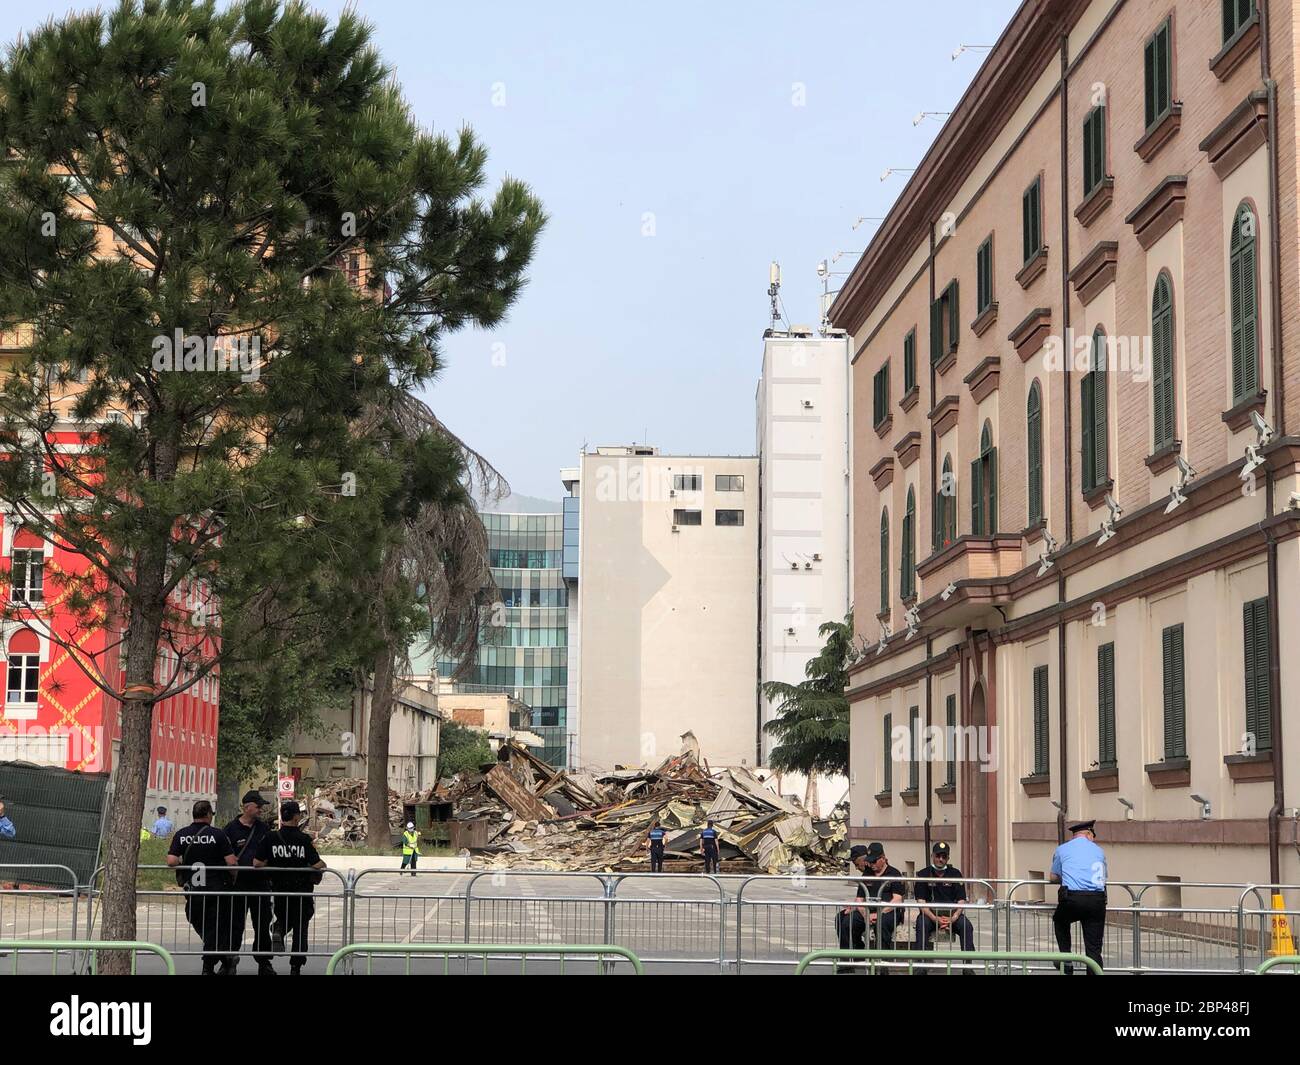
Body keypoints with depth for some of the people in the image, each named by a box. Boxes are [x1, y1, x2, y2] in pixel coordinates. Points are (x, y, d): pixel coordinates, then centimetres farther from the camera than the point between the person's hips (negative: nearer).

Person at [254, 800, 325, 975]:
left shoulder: (270, 838, -7)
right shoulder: (304, 839, -11)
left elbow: (257, 863, -8)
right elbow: (316, 865, -15)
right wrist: (323, 864, 7)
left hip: (279, 890, 2)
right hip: (302, 891, -2)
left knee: (282, 918, 25)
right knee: (300, 928, 10)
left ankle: (279, 931, -9)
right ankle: (295, 967, 9)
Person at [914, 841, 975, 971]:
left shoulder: (955, 874, 7)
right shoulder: (923, 875, 4)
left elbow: (961, 901, 1)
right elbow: (921, 902, -4)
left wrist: (953, 918, -19)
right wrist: (935, 919, -20)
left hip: (952, 913, 1)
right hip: (931, 914, -1)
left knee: (966, 925, -29)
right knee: (922, 923, -33)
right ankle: (922, 964, -34)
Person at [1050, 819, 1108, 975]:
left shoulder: (1062, 849, 13)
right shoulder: (1099, 851, 19)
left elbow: (1054, 878, 21)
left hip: (1072, 898, -1)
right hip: (1097, 900, 1)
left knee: (1060, 921, 31)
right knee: (1094, 949, 4)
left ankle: (1066, 960, 20)